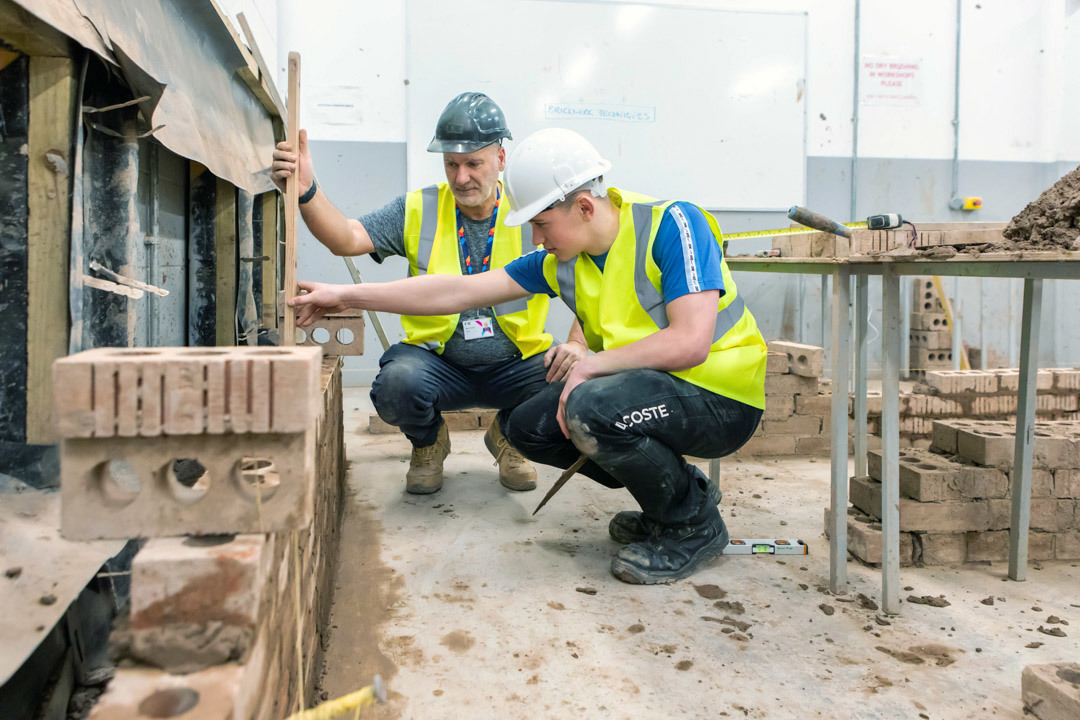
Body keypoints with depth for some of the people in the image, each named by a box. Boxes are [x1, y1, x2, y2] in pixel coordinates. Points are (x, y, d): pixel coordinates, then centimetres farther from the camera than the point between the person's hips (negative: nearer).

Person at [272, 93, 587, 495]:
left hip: (516, 364, 1)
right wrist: (307, 191, -27)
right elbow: (347, 240, -9)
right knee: (398, 382, -33)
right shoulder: (417, 211, 2)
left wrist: (577, 344, -19)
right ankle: (428, 441, 8)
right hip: (438, 361, 0)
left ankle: (509, 435, 11)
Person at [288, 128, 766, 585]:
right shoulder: (563, 261, 1)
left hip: (722, 397, -8)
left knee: (592, 408, -32)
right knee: (528, 428, 3)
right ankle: (674, 490, 13)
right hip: (646, 387, 8)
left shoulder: (672, 225, -18)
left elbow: (690, 343, -29)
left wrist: (589, 365, -20)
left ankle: (695, 525, -6)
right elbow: (458, 292, 2)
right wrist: (345, 297, 1)